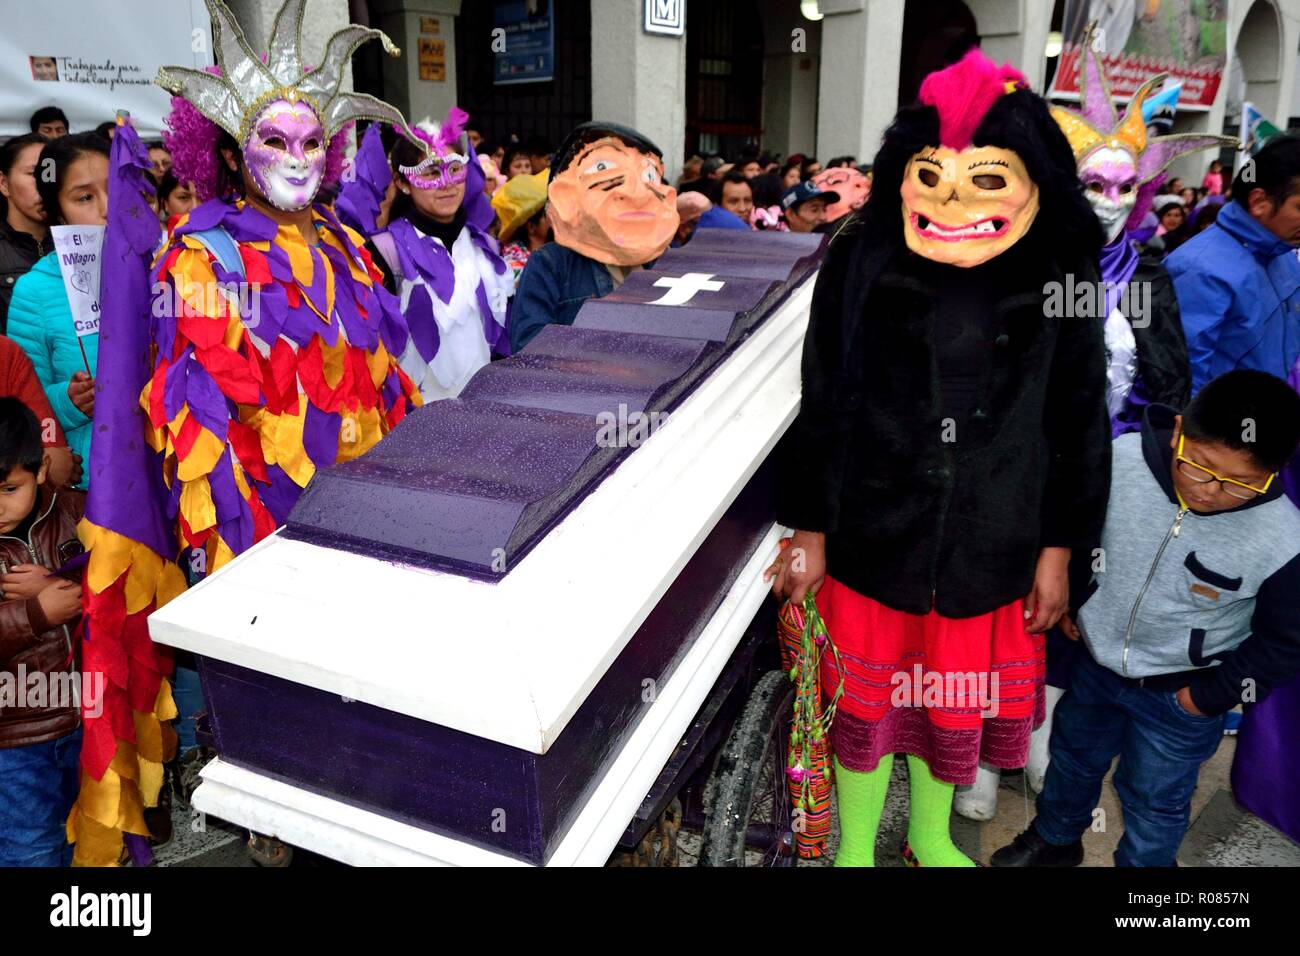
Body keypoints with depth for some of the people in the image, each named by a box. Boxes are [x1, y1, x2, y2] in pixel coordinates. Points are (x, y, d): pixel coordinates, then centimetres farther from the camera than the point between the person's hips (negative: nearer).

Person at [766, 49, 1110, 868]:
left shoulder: (1059, 274, -8)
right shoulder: (864, 259, -12)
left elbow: (1079, 419, 0)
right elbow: (822, 403, -6)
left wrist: (1059, 548, 3)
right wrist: (810, 530, -4)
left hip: (989, 547, 2)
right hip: (874, 533, -1)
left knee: (959, 702, 21)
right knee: (867, 700, 16)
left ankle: (932, 837, 50)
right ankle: (855, 845, 44)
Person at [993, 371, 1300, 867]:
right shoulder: (1121, 459, -25)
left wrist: (1209, 695, -7)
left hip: (1178, 695, -3)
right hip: (1095, 661, 4)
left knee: (1154, 801, 18)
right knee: (1072, 756, 27)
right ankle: (1055, 838, 56)